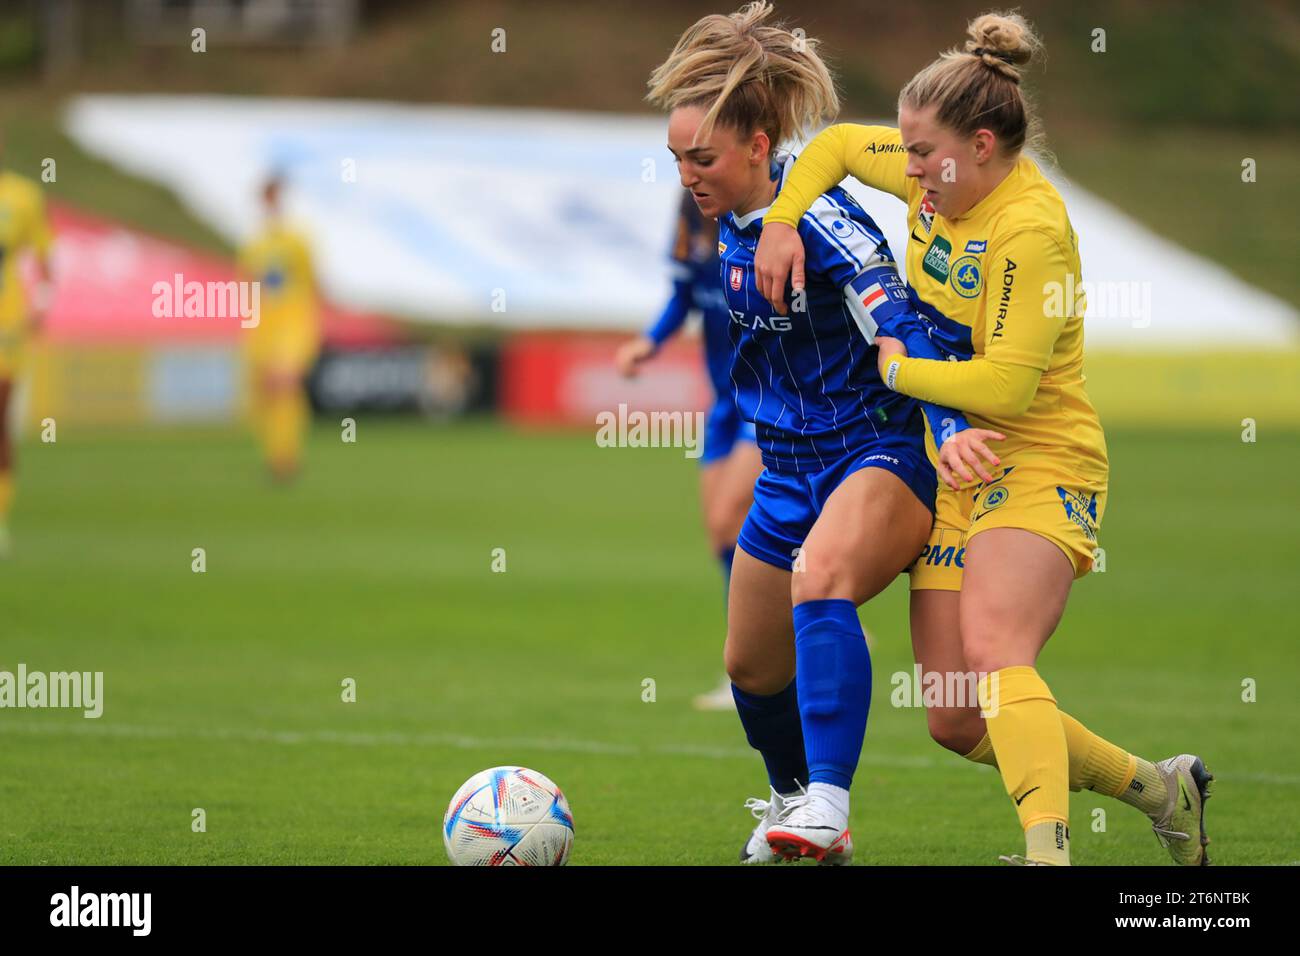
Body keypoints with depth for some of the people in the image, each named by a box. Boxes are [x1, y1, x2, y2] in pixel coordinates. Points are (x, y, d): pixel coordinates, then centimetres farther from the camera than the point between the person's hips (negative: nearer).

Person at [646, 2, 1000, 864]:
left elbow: (903, 332, -30)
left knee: (821, 575, -38)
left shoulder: (823, 223, -21)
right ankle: (794, 799, 47)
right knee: (752, 666, 18)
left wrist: (951, 428, -44)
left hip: (883, 454, -9)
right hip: (793, 465, 9)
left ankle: (826, 807, -45)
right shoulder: (734, 221, 2)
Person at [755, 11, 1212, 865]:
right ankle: (1160, 789, 21)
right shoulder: (942, 177, 4)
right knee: (957, 721, 5)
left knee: (992, 647, -35)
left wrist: (900, 370, -12)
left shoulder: (1030, 230, -21)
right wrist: (784, 222, 4)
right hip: (955, 470, 9)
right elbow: (836, 146, 22)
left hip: (1040, 467, -9)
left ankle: (1050, 851, -46)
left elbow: (1006, 384, -26)